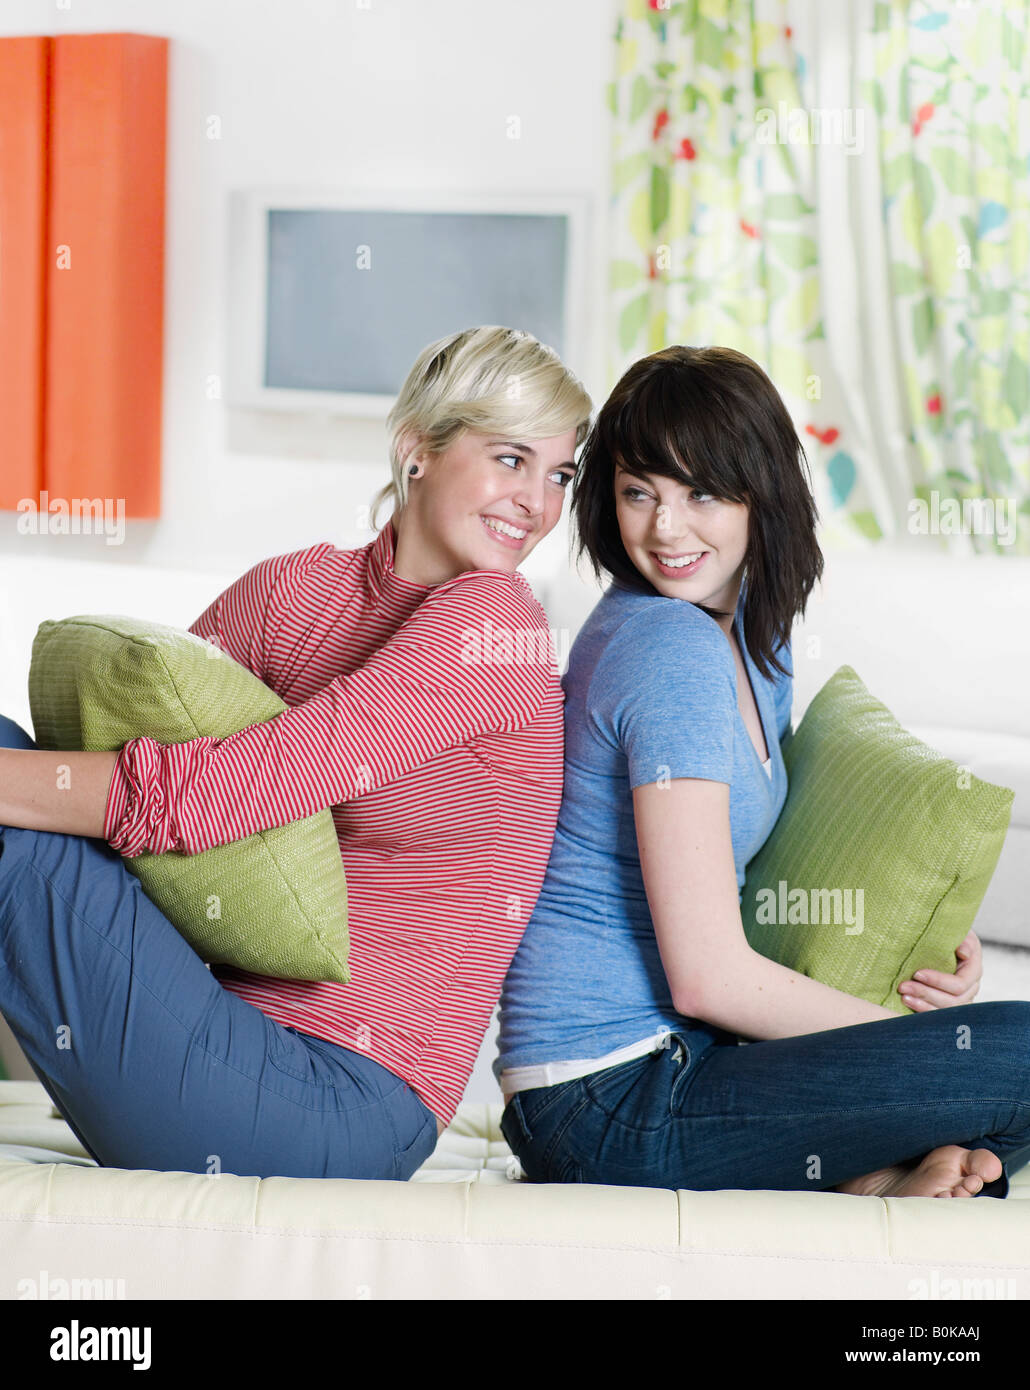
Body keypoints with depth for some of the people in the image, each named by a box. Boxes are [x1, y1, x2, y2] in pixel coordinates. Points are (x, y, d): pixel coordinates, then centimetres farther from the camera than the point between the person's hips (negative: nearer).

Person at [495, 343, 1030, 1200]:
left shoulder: (753, 631, 12)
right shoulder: (674, 652, -17)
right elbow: (709, 975, -20)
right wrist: (909, 1030, -7)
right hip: (613, 1101, -10)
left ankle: (879, 1171, -2)